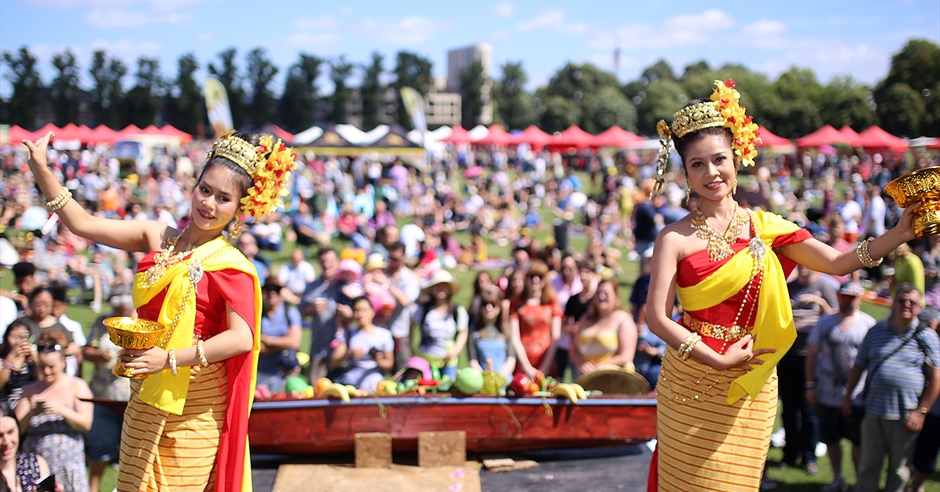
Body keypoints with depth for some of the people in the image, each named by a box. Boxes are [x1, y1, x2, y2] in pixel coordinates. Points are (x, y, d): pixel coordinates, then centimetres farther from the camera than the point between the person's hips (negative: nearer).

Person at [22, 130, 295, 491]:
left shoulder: (231, 267, -11)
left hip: (195, 410, -5)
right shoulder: (158, 238, 5)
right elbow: (82, 224, 5)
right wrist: (40, 169, -3)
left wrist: (170, 359, -25)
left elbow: (243, 338, -22)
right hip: (144, 400, 5)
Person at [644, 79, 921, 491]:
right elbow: (657, 318, -13)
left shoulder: (762, 226, 2)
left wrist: (901, 234, -12)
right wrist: (718, 361, -16)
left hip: (750, 387, 3)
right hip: (691, 384, -3)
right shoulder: (675, 238, -8)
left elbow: (837, 261, -2)